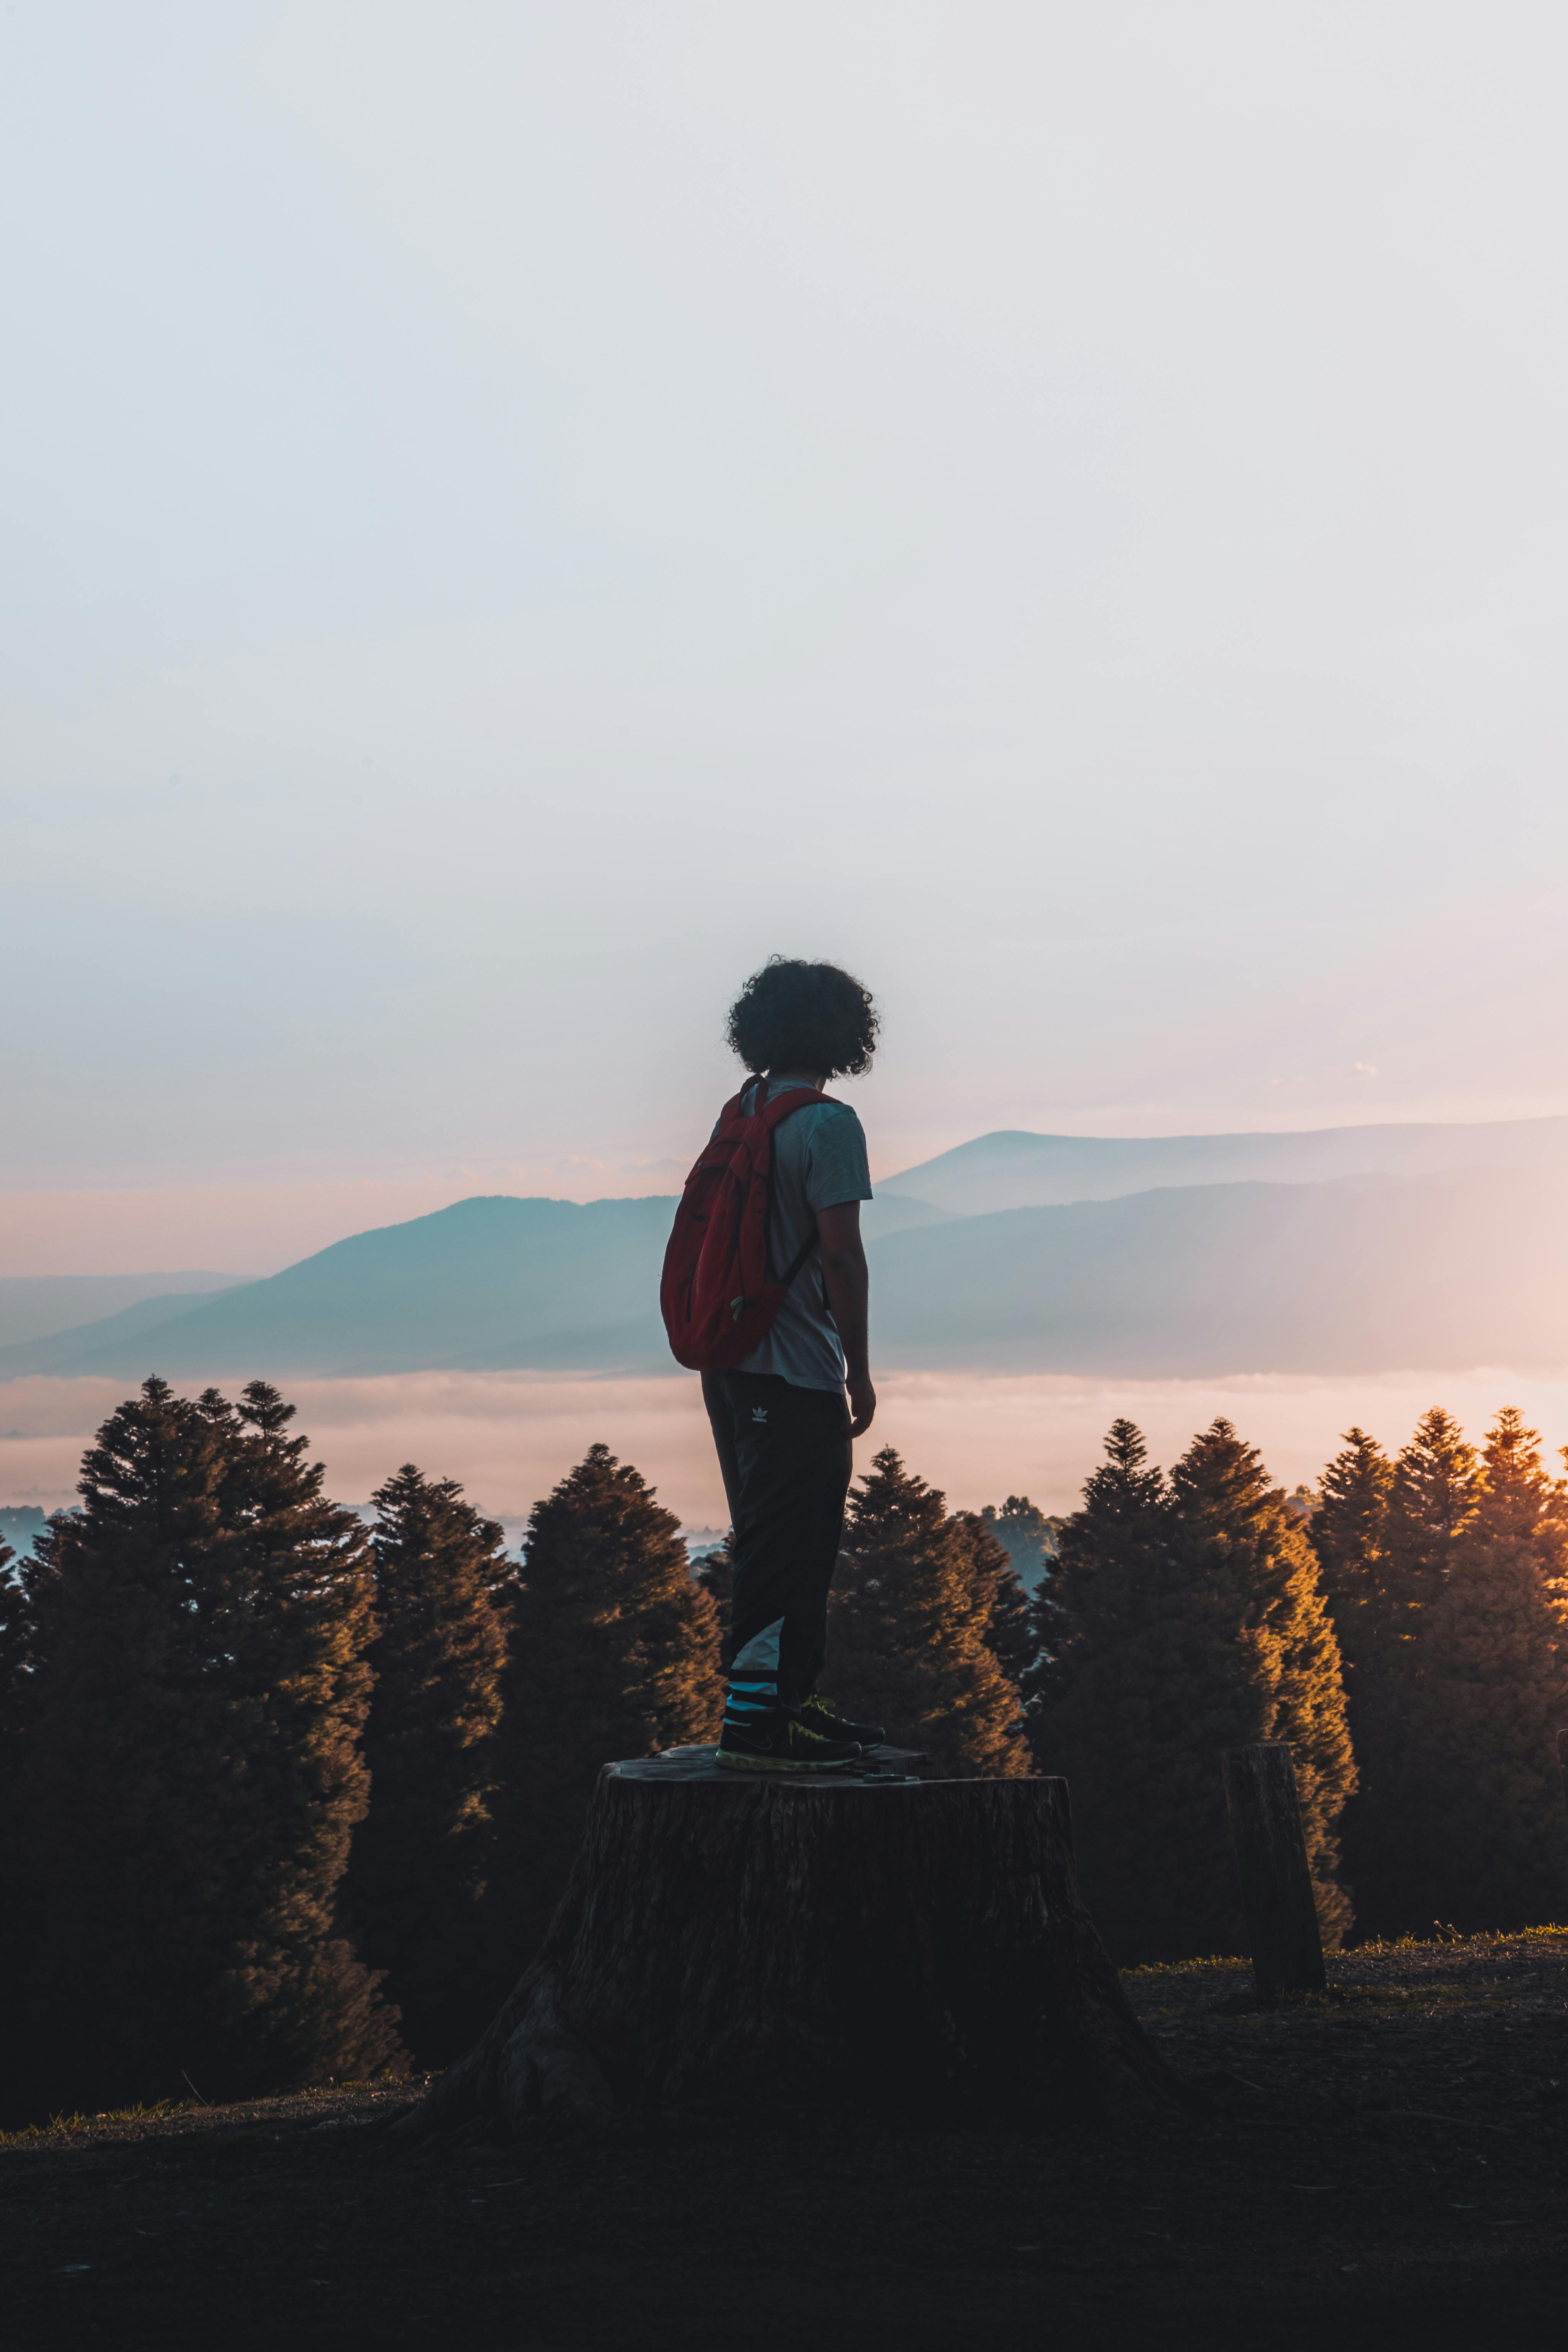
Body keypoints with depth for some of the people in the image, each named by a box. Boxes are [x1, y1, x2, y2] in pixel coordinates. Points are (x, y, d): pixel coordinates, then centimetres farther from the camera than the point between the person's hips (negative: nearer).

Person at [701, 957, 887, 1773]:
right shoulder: (827, 1124, -14)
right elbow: (840, 1254, -18)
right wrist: (858, 1368, -10)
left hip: (730, 1362, 9)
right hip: (795, 1370, -9)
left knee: (784, 1546, 18)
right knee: (785, 1552, -5)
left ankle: (791, 1699, 27)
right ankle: (753, 1722, -4)